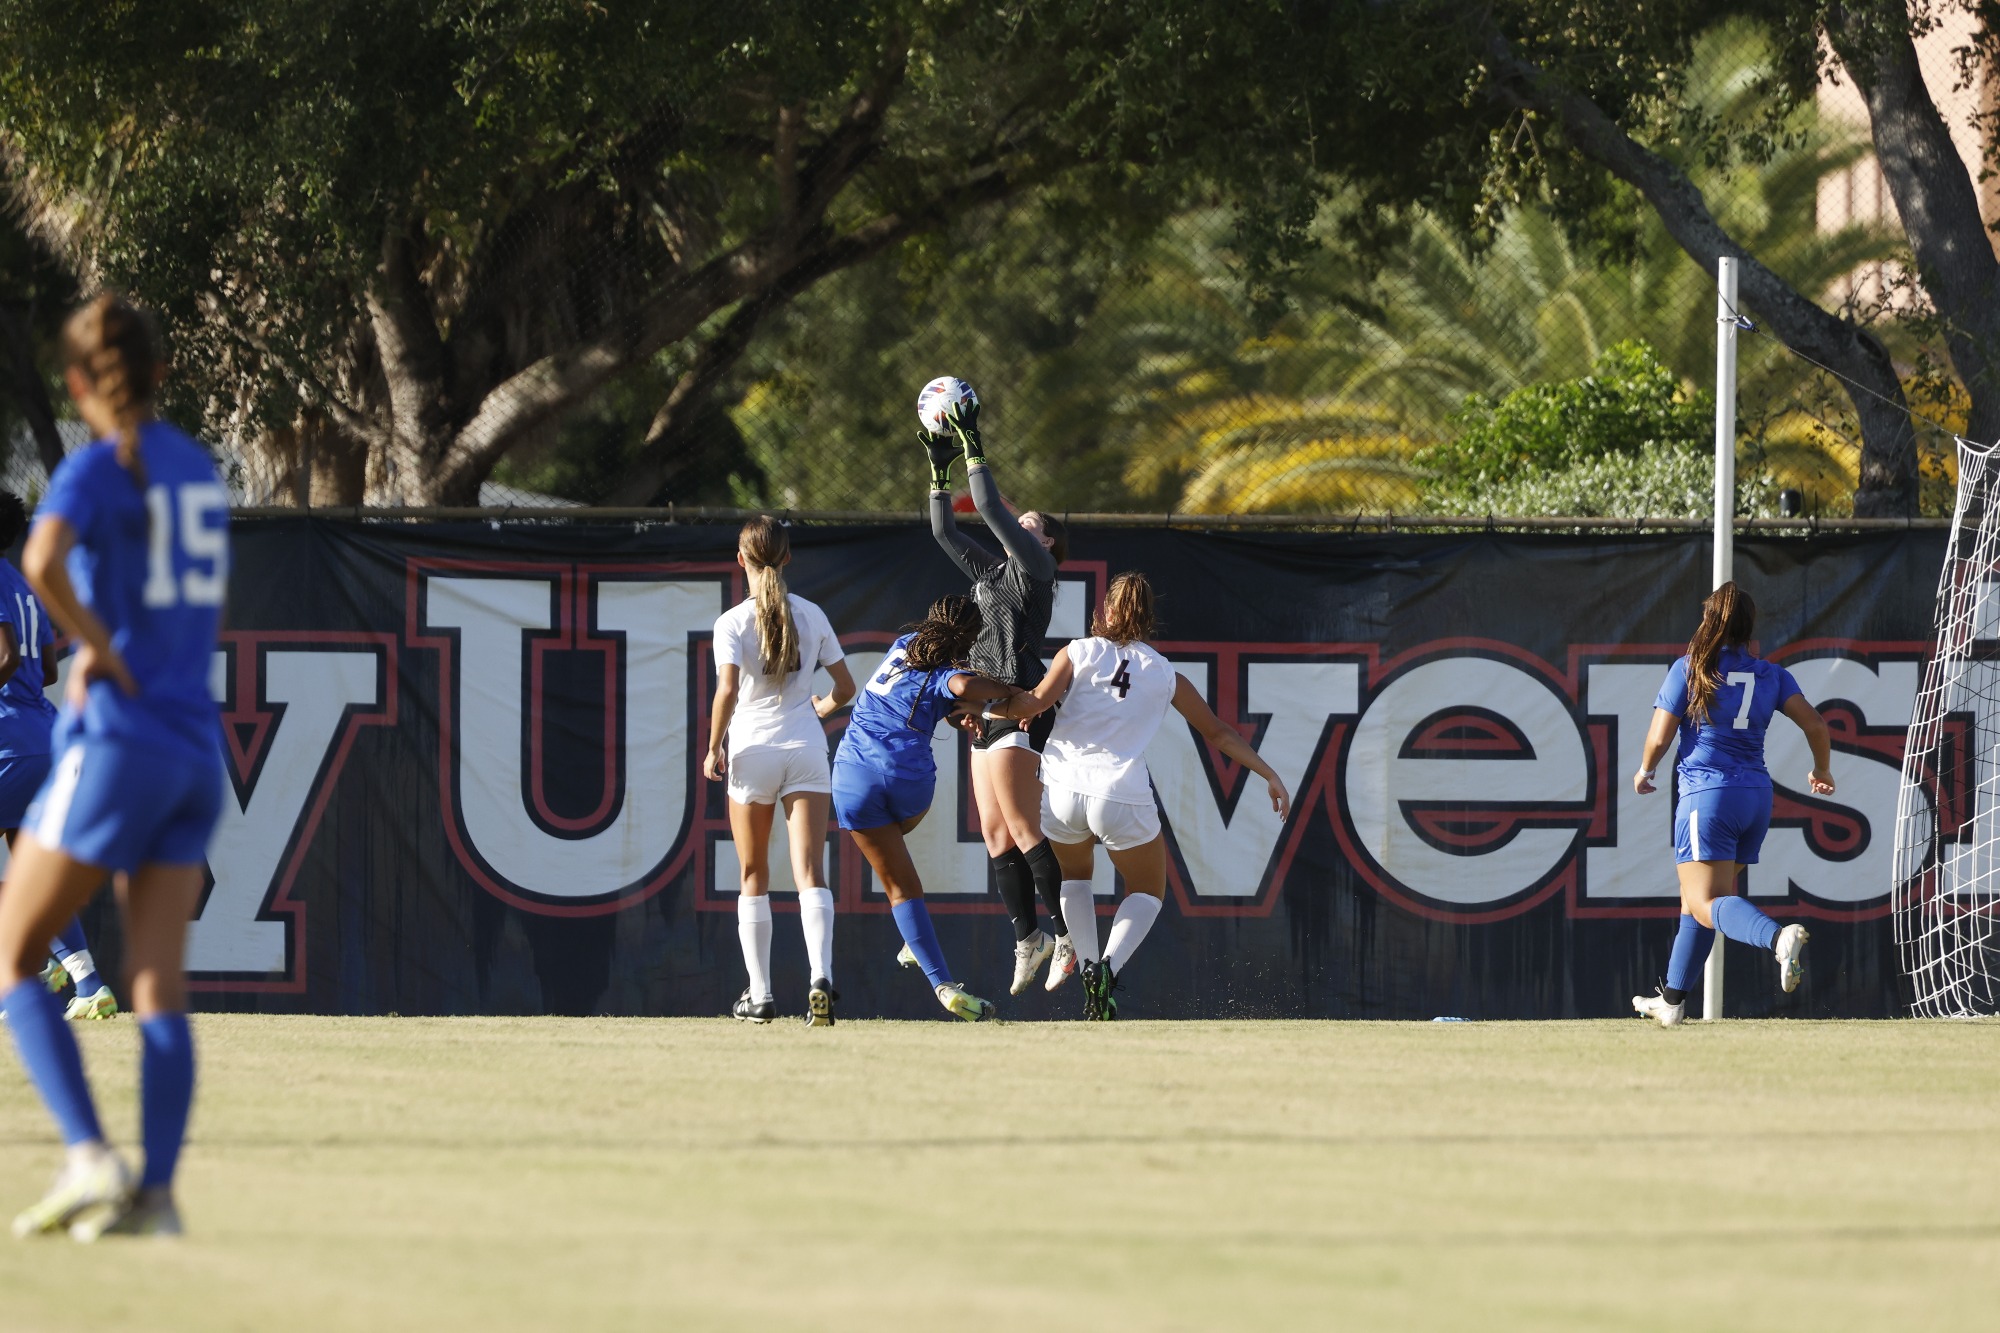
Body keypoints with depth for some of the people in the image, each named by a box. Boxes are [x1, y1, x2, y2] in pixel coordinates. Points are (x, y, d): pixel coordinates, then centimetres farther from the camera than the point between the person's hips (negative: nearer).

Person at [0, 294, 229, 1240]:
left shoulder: (96, 468, -8)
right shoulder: (198, 469, 14)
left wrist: (96, 646, -15)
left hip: (117, 745, -6)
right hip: (196, 750, 6)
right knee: (158, 984, 2)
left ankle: (88, 1159, -11)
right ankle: (157, 1190, -10)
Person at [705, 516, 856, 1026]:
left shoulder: (732, 622, -6)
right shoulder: (812, 616, 4)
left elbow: (728, 691, -17)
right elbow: (845, 687, 8)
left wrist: (714, 749, -4)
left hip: (753, 748, -2)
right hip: (806, 751, 2)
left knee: (755, 876, 12)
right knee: (810, 872, -6)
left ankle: (759, 994, 14)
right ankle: (821, 976, -28)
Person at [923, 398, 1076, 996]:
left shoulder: (1035, 566, -2)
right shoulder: (993, 571, 20)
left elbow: (991, 509, -12)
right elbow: (945, 531, 25)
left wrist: (974, 451, -6)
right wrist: (940, 469, 19)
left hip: (1018, 712, -9)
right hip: (987, 716, 9)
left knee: (1022, 830, -13)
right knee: (996, 835, 6)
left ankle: (1067, 933, -12)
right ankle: (1028, 937, 8)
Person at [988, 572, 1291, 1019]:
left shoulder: (1079, 652, 5)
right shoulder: (1167, 676, 10)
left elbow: (1037, 702, -8)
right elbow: (1218, 733, 16)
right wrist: (1271, 776, 25)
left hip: (1062, 792, 1)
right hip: (1123, 798, -1)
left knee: (1074, 875, 30)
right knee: (1148, 892, 20)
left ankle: (1088, 965, 10)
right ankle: (1109, 965, -8)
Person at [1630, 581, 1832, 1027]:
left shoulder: (1688, 669, -2)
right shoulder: (1771, 676, 7)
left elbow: (1659, 738, -3)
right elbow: (1814, 723, 0)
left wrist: (1644, 772, 18)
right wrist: (1822, 771, 19)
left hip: (1706, 795, -6)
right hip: (1756, 796, 6)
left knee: (1707, 903, -12)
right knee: (1697, 898, 19)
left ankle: (1779, 937, -41)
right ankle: (1673, 999, 25)